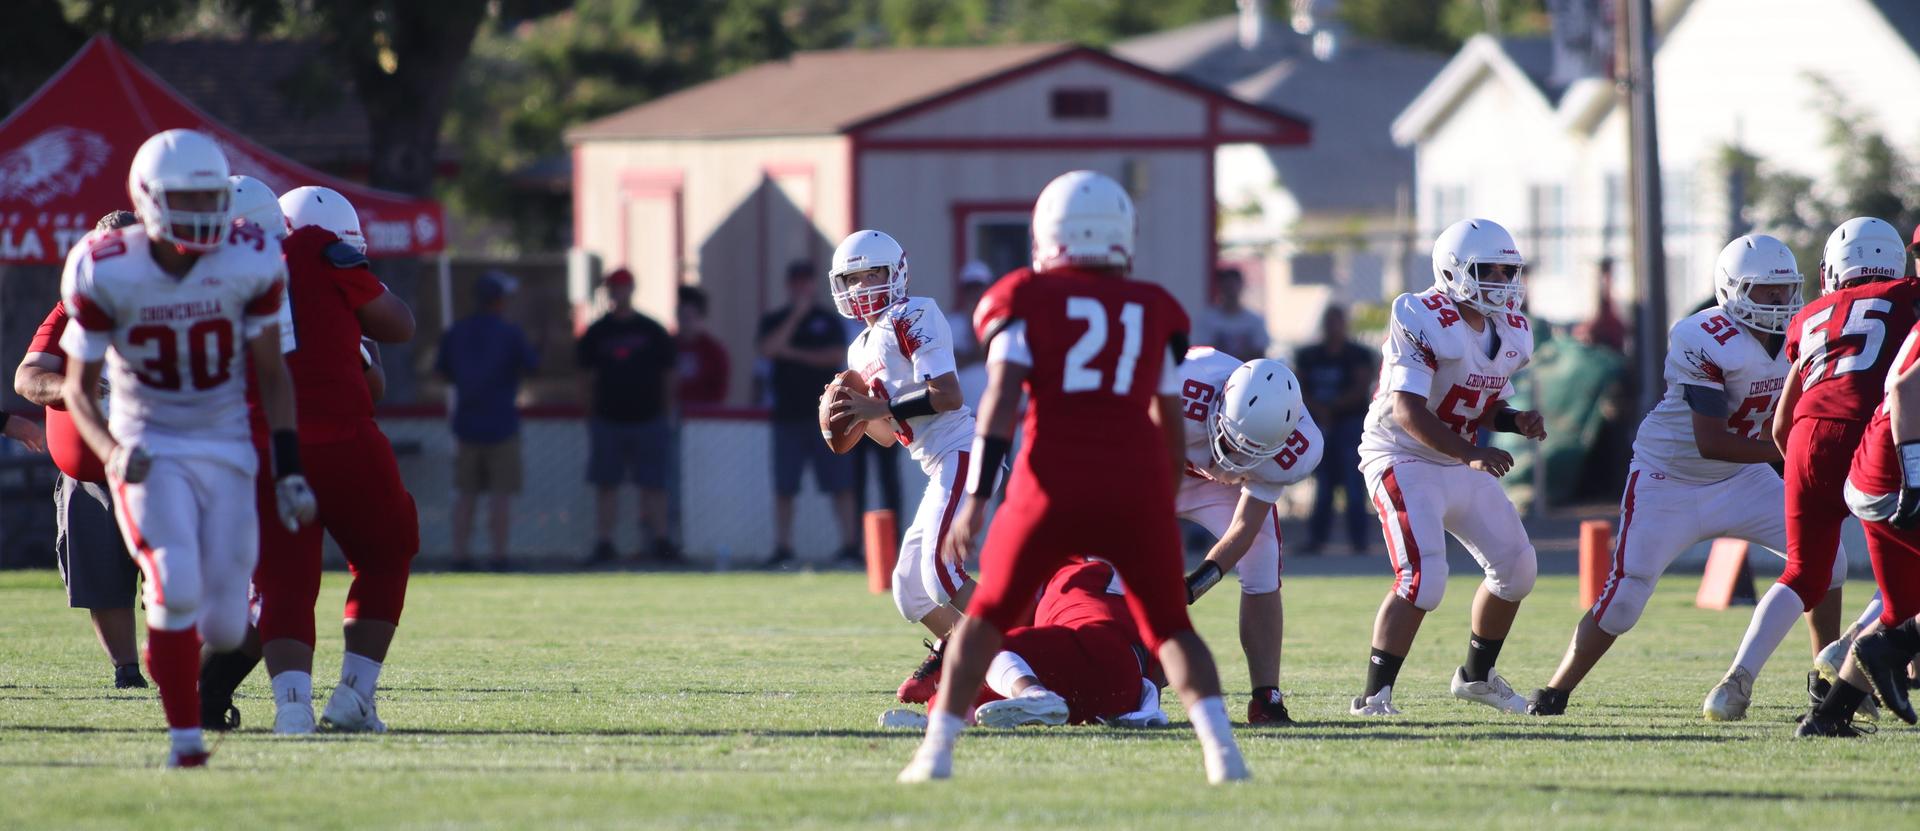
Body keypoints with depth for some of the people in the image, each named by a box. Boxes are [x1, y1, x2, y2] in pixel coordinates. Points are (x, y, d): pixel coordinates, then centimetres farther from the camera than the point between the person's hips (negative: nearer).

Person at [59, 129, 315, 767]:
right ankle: (184, 734, -13)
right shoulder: (105, 272, -13)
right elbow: (78, 388, -3)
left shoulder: (251, 263, -9)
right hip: (149, 450, -2)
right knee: (176, 585, -26)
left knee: (223, 629, -3)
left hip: (226, 450, 2)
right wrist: (112, 453, -22)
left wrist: (289, 471, -3)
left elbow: (271, 376, 3)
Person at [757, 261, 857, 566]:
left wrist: (794, 354, -8)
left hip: (825, 412, -1)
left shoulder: (829, 321, 9)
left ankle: (849, 544, -5)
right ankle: (782, 548, 4)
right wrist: (797, 315, -9)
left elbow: (837, 356, -4)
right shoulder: (774, 321, 11)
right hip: (787, 413, 1)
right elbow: (768, 350, -7)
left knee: (840, 483, -5)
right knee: (784, 486, 0)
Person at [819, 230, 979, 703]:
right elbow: (889, 436, 23)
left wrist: (877, 407, -16)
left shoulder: (912, 319, -8)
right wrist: (855, 414, 4)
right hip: (941, 467, 10)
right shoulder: (863, 349, 20)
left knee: (940, 572, -22)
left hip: (960, 452, -10)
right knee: (910, 591, 13)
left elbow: (947, 396, -18)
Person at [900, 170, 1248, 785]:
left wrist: (975, 498, -6)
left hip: (1056, 485, -2)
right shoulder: (1153, 311, 16)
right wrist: (1164, 506, 29)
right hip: (1137, 483, 2)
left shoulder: (1027, 302, 7)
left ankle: (937, 750, 9)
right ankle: (1220, 745, -7)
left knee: (986, 617, 14)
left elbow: (1001, 399, -4)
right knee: (1169, 626, 13)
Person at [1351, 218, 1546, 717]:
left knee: (1517, 567, 12)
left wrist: (1517, 422, -6)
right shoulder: (1423, 322, -22)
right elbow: (1407, 412, -29)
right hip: (1404, 460, -9)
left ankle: (1477, 675, 33)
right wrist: (1472, 455, -39)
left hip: (1462, 465, 9)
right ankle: (1374, 696, -17)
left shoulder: (1510, 333, 5)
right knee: (1423, 579, -23)